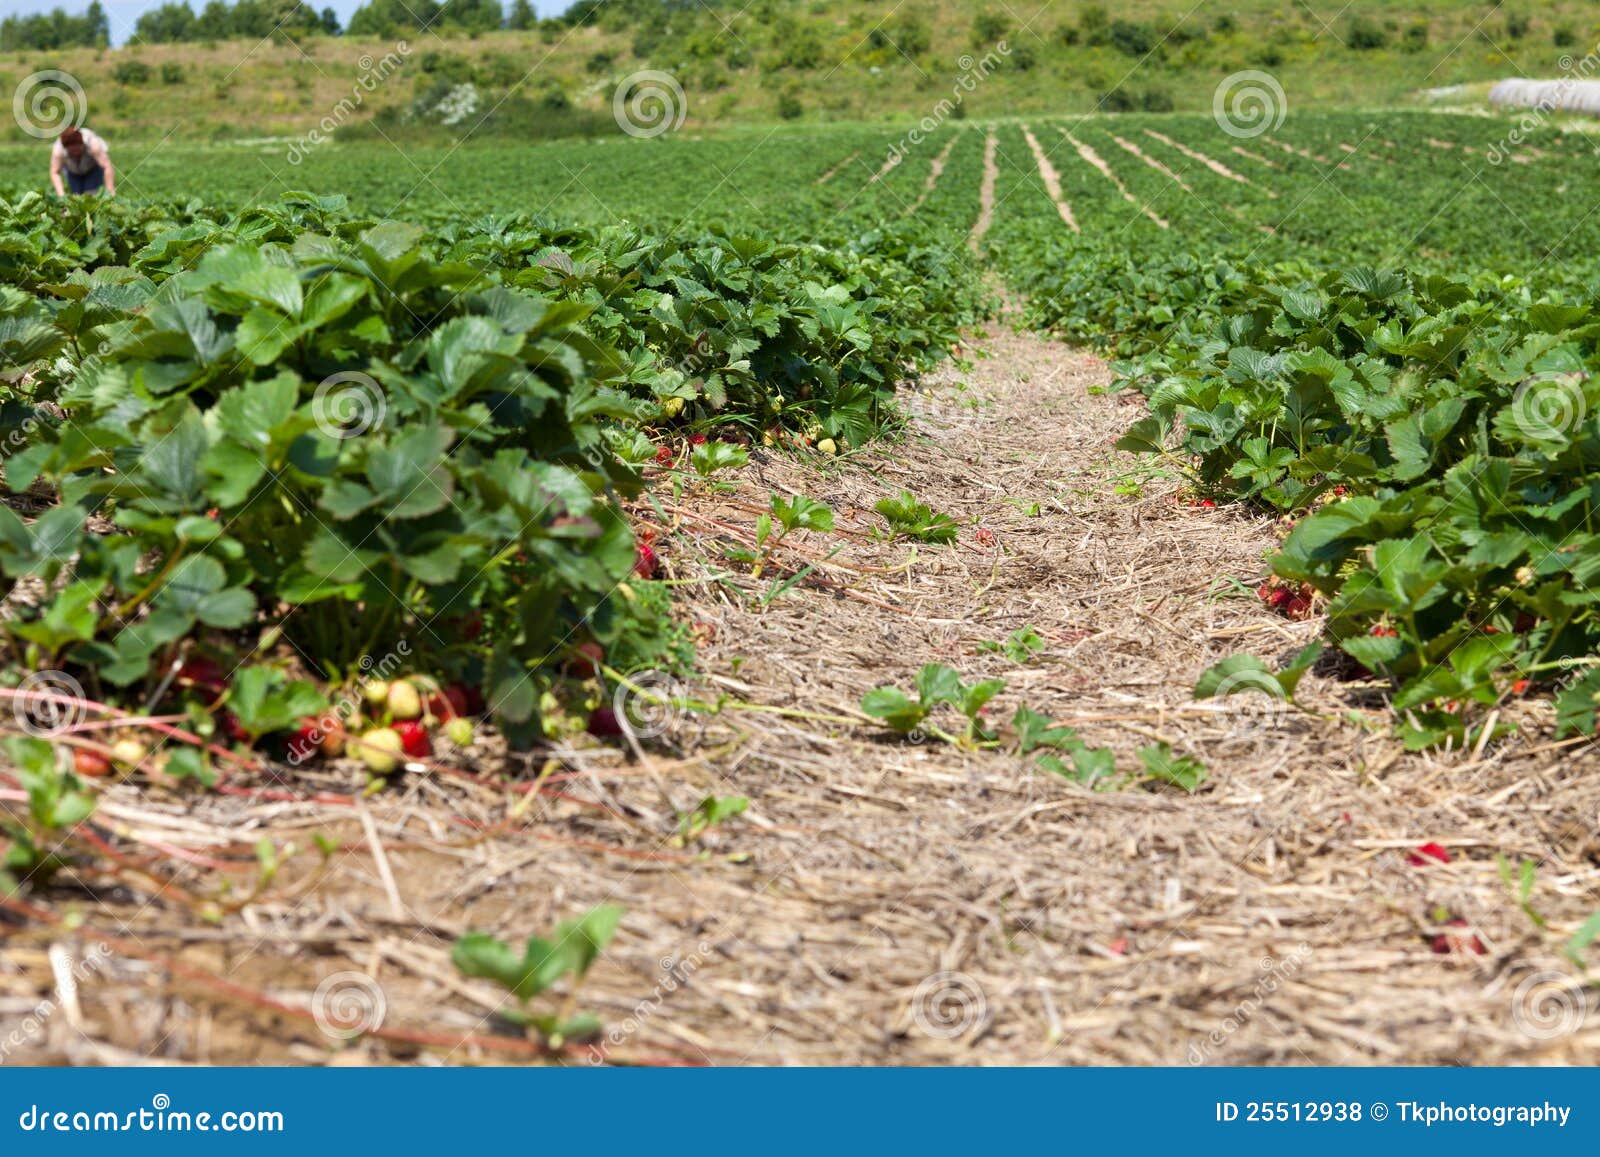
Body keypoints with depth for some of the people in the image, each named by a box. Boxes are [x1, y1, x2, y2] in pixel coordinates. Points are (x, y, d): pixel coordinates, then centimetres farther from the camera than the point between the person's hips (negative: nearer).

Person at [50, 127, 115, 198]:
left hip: (94, 166, -2)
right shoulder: (58, 149, -35)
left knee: (91, 194, -19)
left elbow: (107, 167, -46)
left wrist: (110, 191, -53)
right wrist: (61, 194, -52)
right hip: (73, 170, 2)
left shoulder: (93, 144, -40)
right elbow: (54, 173, -38)